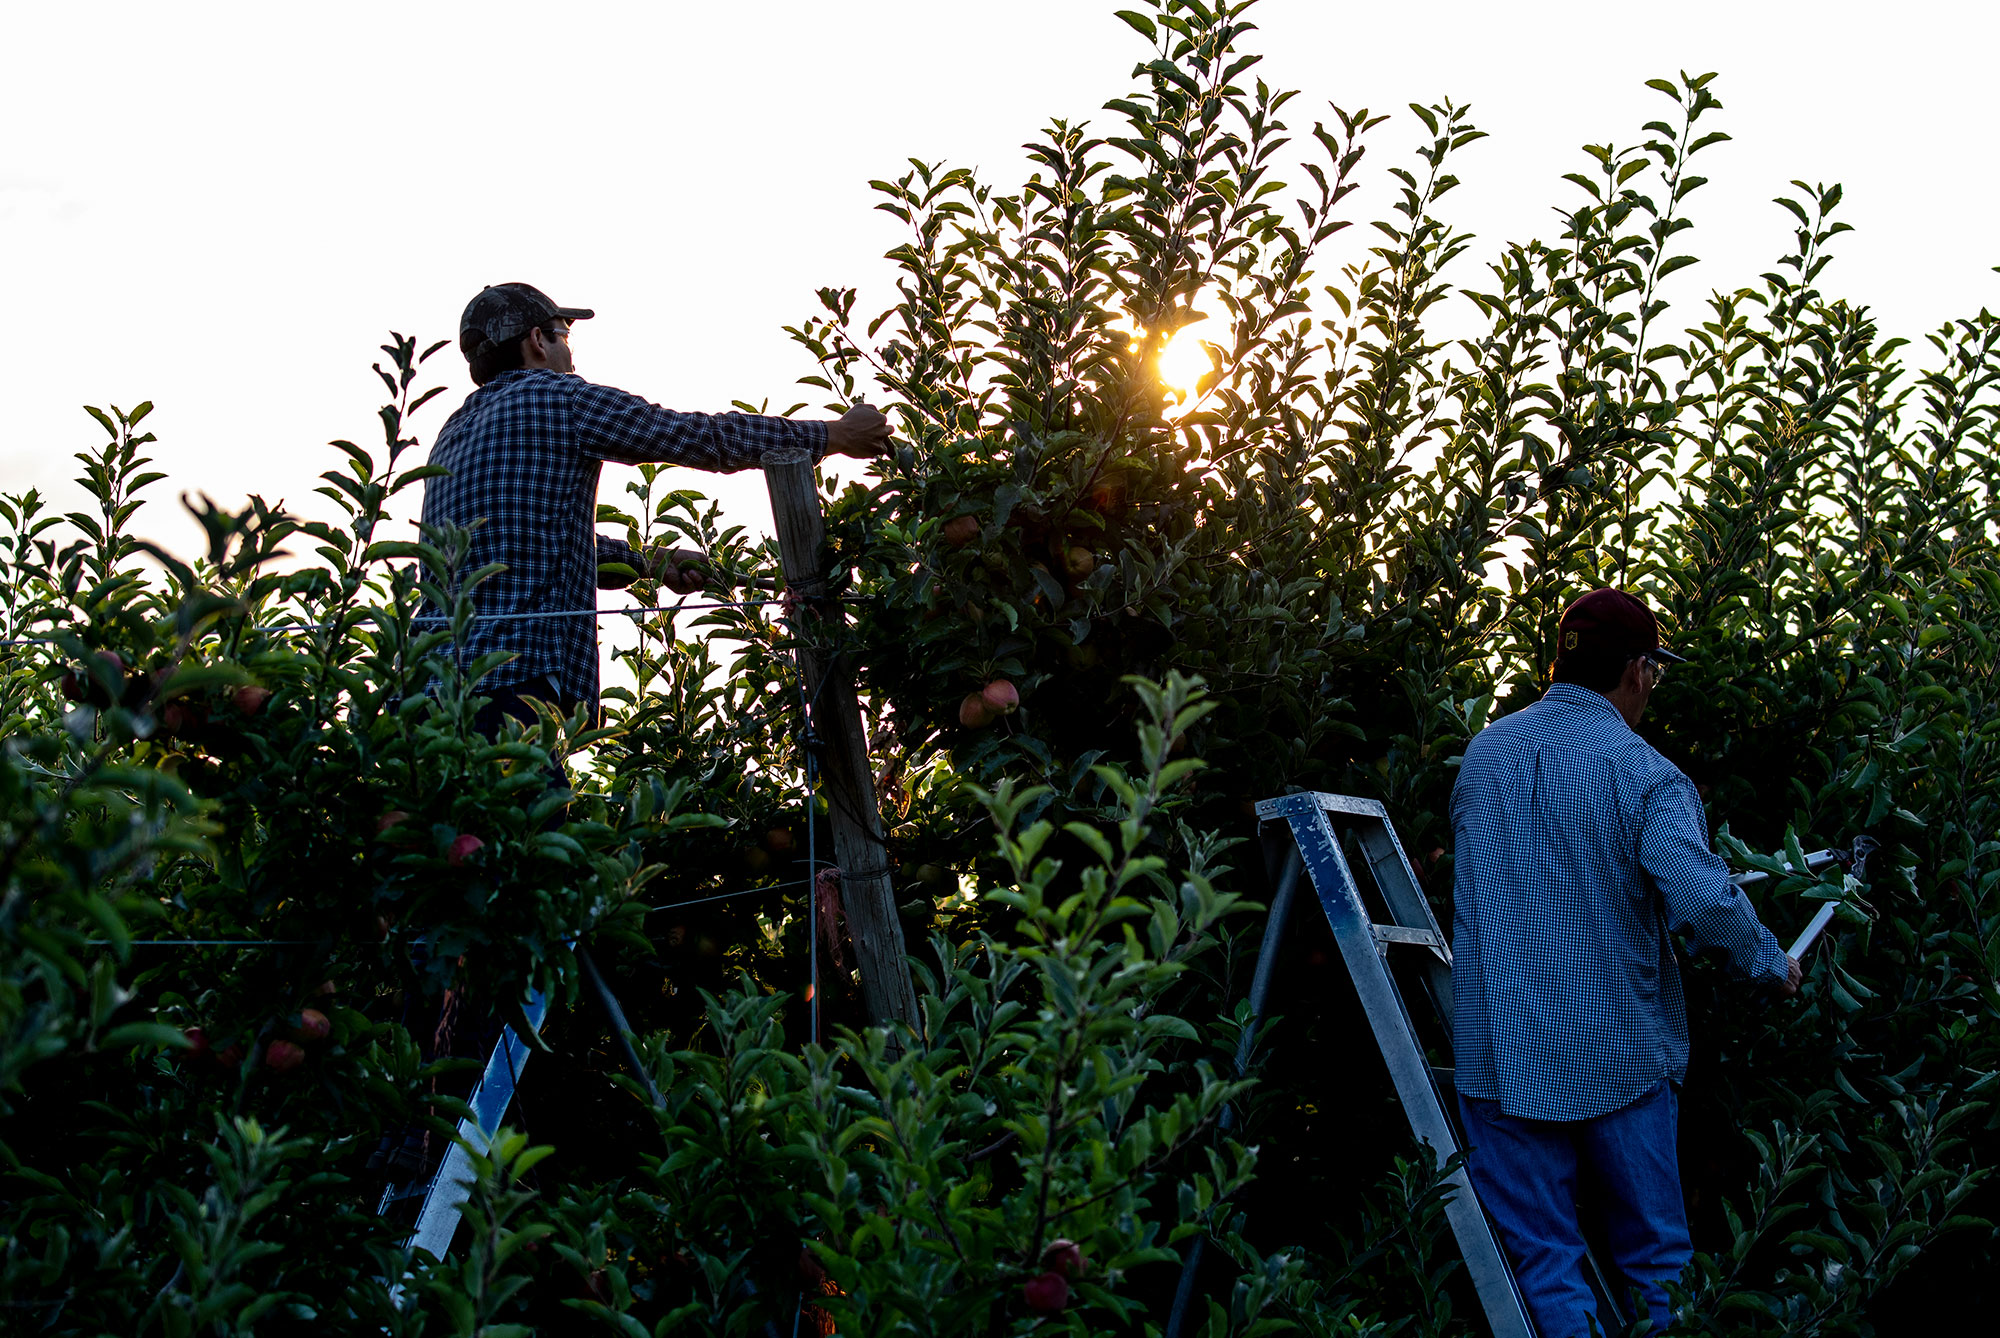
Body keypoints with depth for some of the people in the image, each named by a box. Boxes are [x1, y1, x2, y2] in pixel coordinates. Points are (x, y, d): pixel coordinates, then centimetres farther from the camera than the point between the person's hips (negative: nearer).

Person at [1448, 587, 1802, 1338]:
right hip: (1619, 1054, -3)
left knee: (1540, 1266, 8)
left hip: (1502, 1052, 3)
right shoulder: (1646, 776, -13)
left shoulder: (1481, 755, 3)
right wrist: (1771, 965, -6)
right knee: (1652, 1256, 15)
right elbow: (1703, 901, -24)